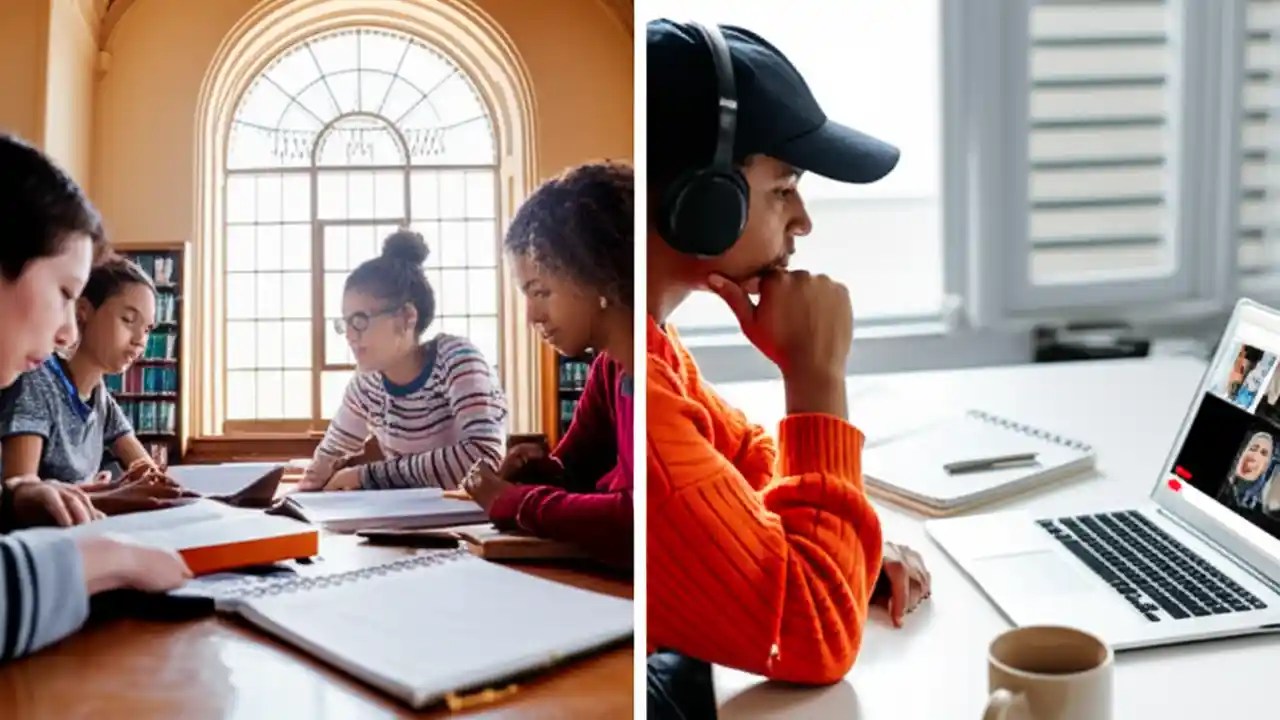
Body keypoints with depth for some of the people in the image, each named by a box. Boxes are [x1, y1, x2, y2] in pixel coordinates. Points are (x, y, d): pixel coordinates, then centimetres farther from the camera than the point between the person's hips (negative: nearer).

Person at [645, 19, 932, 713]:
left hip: (664, 664, 8)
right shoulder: (635, 389, -32)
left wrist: (849, 545, -3)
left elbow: (746, 456, 15)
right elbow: (816, 637, -25)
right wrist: (816, 374, -23)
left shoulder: (653, 331, -1)